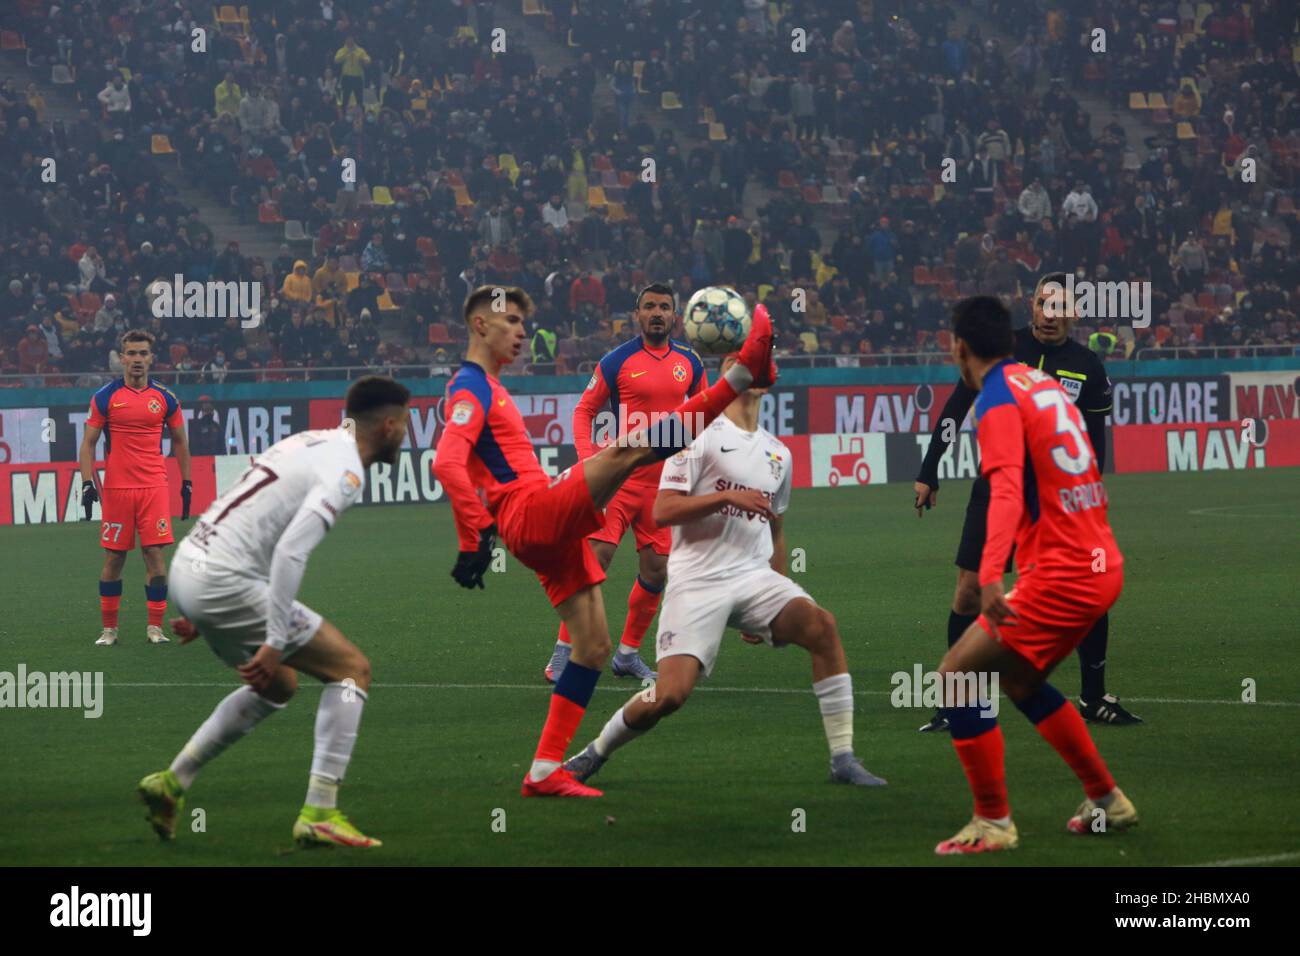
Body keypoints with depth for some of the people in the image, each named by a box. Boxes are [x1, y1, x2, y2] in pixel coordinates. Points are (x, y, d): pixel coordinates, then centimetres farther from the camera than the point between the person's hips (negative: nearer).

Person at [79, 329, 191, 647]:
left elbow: (179, 442, 15)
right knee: (113, 558, 3)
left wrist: (186, 483, 11)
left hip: (154, 487, 1)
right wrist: (87, 483, -6)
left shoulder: (165, 398, 6)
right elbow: (88, 443, 4)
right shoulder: (105, 397, 2)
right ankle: (109, 628, 12)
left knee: (155, 554, -6)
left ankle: (155, 627, 0)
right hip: (116, 488, -1)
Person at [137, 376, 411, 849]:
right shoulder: (344, 470, -12)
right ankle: (319, 816, -5)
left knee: (278, 686, 27)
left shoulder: (311, 443, 17)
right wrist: (275, 642, -23)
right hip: (223, 581, -9)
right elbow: (291, 550, -24)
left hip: (187, 564, 9)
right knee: (352, 668, -2)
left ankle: (171, 783, 29)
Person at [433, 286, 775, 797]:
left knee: (594, 647, 8)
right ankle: (744, 372, -38)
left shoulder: (487, 388, 26)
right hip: (532, 515, -10)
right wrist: (475, 538, -26)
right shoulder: (471, 389, -6)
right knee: (624, 452, -25)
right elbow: (448, 464, -22)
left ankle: (545, 772, 8)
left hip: (551, 532, 10)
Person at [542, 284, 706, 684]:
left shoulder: (689, 362, 7)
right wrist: (588, 458, -12)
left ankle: (628, 653, 19)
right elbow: (585, 410, 2)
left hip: (662, 481, 4)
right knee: (594, 559, -12)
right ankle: (563, 651, -5)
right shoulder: (616, 361, -4)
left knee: (656, 570, 4)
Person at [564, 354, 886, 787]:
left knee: (821, 626, -23)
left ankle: (843, 760, -19)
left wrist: (776, 607, 23)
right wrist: (727, 496, -20)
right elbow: (662, 511, -10)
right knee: (671, 693, -18)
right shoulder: (701, 434, -2)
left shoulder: (778, 454, 17)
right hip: (697, 581, -5)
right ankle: (595, 753, 10)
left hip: (754, 576, 5)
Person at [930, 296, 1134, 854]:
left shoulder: (999, 400, -13)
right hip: (1102, 563, 9)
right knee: (1020, 681, 25)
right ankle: (1107, 802, 29)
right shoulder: (1044, 383, 13)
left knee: (956, 677, -4)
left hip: (1060, 573, -9)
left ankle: (993, 823, -1)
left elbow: (1007, 491, -27)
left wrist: (990, 576, -37)